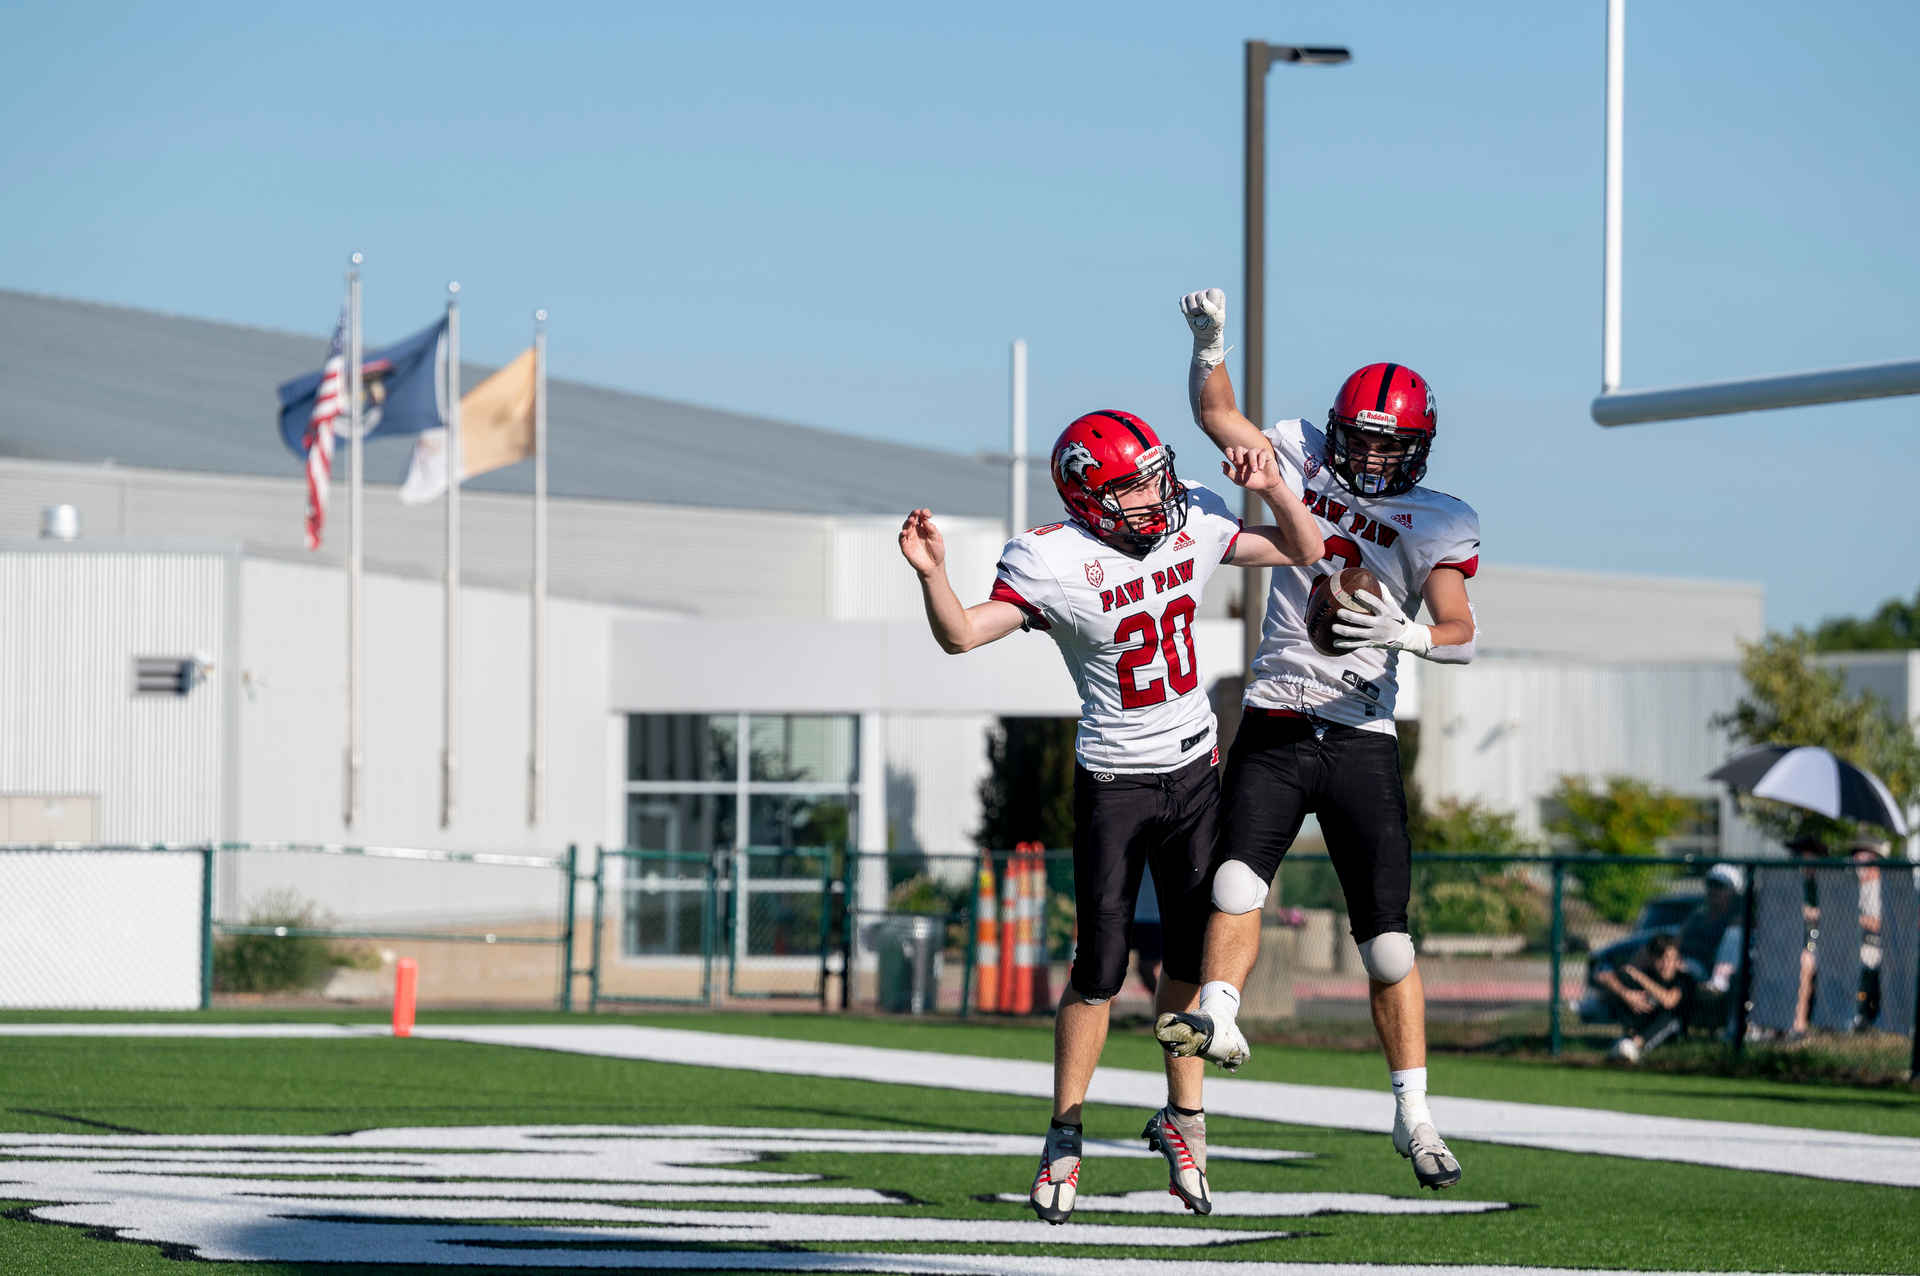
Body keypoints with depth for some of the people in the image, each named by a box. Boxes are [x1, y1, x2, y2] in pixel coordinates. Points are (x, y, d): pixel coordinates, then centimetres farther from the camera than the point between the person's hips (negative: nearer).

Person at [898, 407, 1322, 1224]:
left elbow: (1301, 551, 8)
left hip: (1194, 771, 4)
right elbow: (962, 635, -25)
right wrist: (931, 572, -42)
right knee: (1100, 971, -4)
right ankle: (1065, 1137, 9)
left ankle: (1182, 1118, 20)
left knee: (1191, 955, 6)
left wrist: (1270, 487, -9)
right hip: (1114, 783, -4)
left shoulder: (1192, 524, -3)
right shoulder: (1056, 564, -19)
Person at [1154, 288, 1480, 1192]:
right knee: (1239, 871, -26)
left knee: (1388, 939, -1)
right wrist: (1210, 344, -3)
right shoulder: (1305, 461, 8)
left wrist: (1406, 634, -34)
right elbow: (1217, 414, 15)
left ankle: (1413, 1114, 6)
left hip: (1363, 739, -1)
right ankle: (1218, 1020, -44)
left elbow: (1462, 634, -13)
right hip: (1275, 724, 1)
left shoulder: (1433, 524, -1)